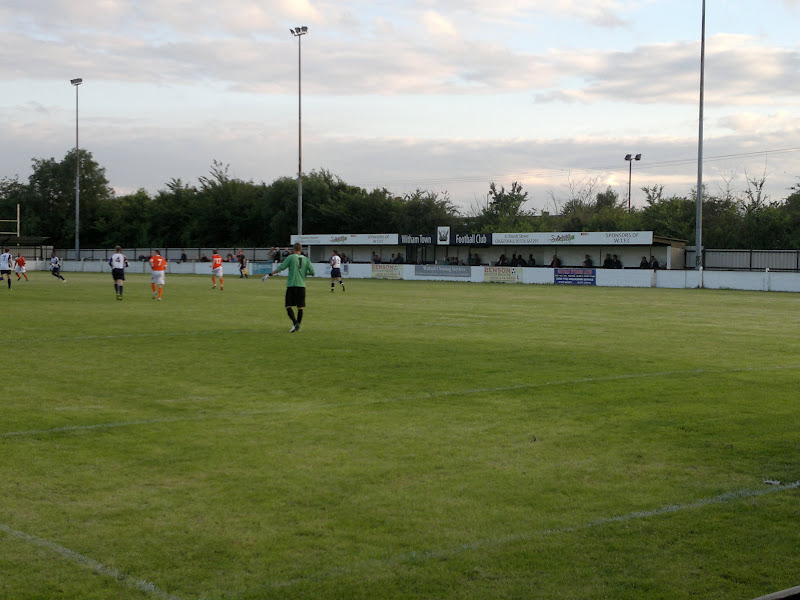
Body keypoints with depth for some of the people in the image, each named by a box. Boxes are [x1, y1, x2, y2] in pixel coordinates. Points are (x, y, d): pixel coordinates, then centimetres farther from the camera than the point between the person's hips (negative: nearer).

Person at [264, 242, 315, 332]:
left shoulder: (291, 257, 0)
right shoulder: (306, 259, 8)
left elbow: (280, 268, -5)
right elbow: (312, 272, 0)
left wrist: (269, 275, 1)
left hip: (291, 285, -3)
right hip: (302, 285, 3)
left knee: (288, 306, -1)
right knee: (300, 307, 10)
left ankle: (295, 323, -20)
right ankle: (298, 326, 12)